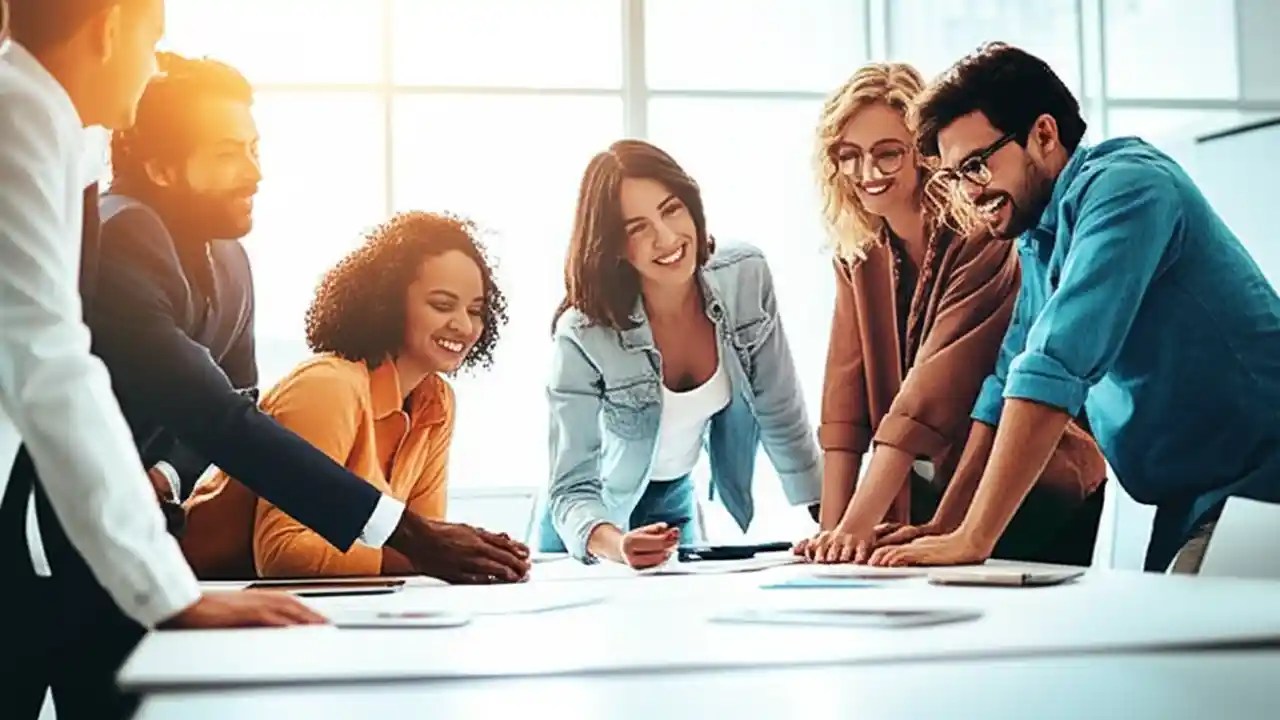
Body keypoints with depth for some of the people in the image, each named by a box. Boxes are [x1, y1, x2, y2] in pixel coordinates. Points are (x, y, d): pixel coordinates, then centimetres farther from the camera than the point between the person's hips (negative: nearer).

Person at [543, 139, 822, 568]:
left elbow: (781, 418, -10)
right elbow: (572, 489, -31)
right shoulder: (583, 336, -31)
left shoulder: (746, 279, -21)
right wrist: (616, 545, -51)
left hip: (676, 503, 3)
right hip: (596, 519, -3)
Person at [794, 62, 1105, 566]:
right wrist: (833, 527, -14)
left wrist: (859, 523, -33)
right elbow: (846, 395, -5)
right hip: (925, 495, 5)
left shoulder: (982, 237, -20)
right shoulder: (859, 252, 0)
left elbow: (935, 388, -28)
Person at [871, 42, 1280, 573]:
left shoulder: (1122, 186, -18)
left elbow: (1053, 369, -27)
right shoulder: (1038, 238, 10)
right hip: (1189, 500, 8)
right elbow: (1008, 382, 12)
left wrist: (972, 539, -27)